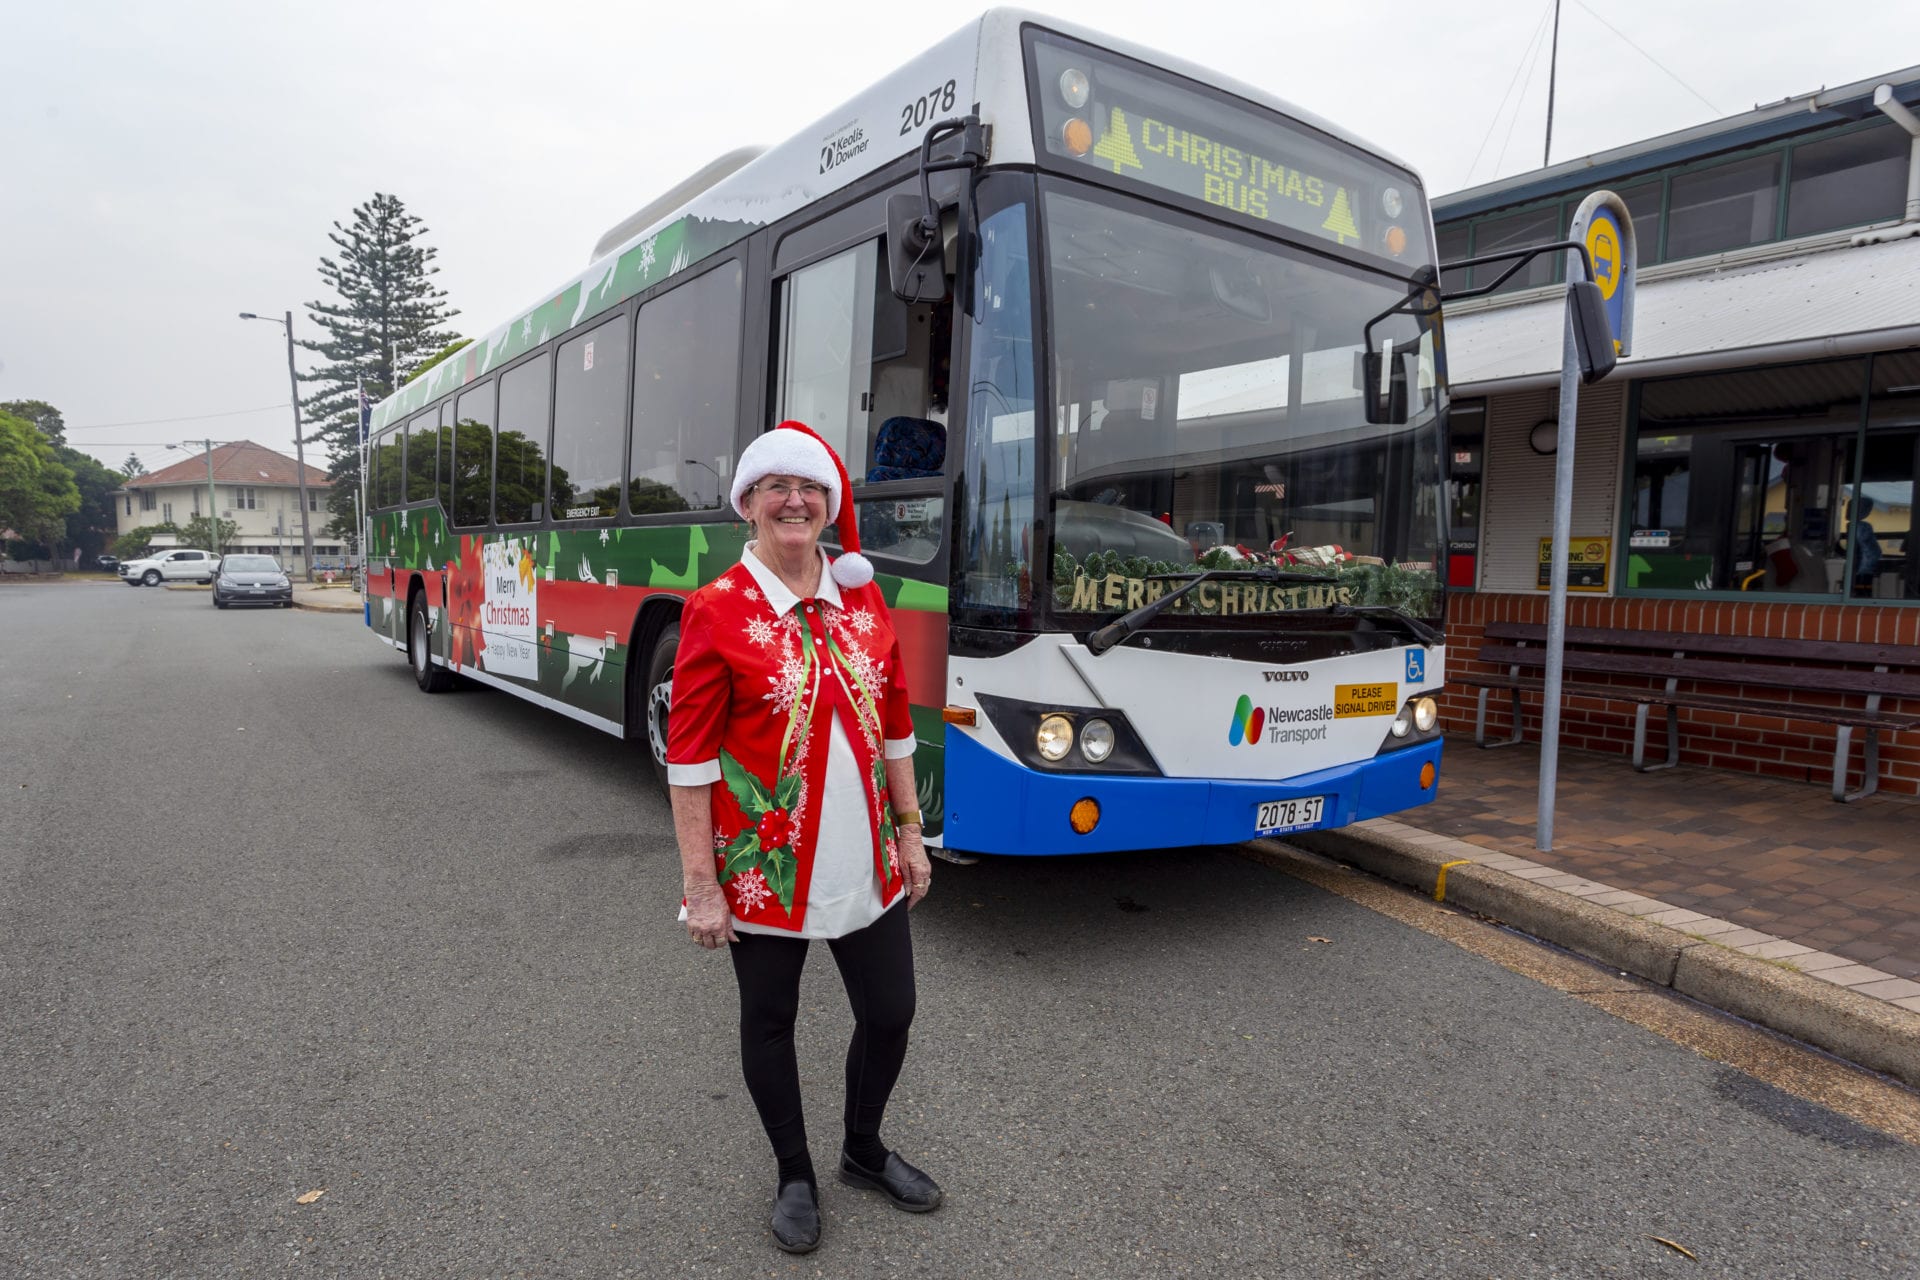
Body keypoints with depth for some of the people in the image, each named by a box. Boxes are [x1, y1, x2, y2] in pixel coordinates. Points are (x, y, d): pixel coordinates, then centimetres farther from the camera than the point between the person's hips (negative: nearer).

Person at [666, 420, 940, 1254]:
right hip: (764, 868, -4)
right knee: (769, 1024, 15)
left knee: (890, 1014, 15)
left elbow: (893, 725, 8)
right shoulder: (716, 611, -12)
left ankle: (864, 1152, 43)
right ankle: (794, 1177, 40)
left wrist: (908, 830, 8)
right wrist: (700, 883, -12)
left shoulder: (863, 599, 2)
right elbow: (689, 755, -12)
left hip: (867, 865, 4)